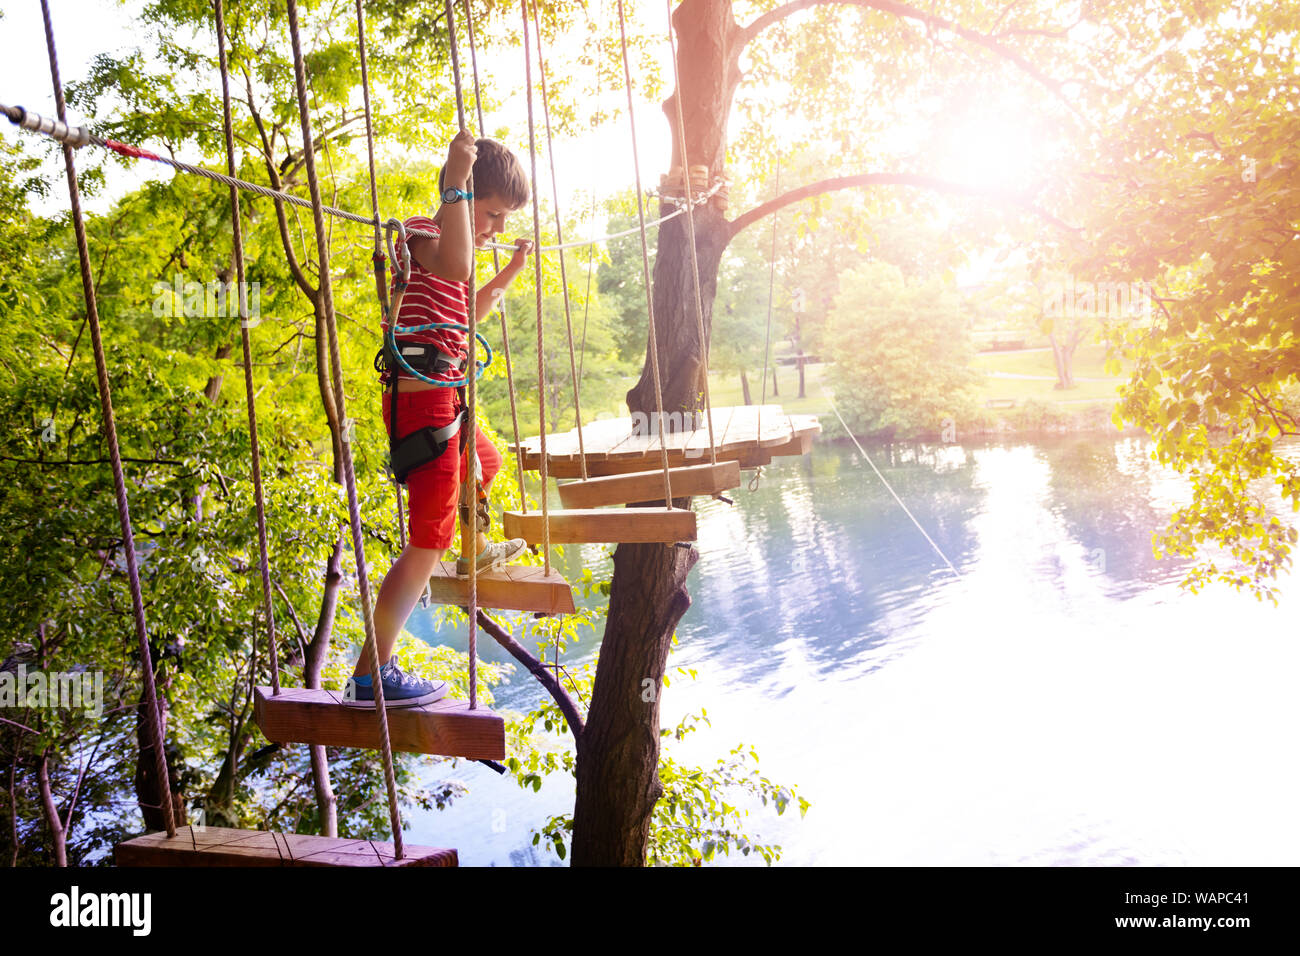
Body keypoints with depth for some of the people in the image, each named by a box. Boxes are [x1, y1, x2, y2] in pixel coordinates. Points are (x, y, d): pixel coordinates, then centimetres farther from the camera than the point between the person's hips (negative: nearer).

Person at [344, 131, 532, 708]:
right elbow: (455, 267, -38)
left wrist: (509, 275, 30)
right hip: (422, 399, -10)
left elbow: (464, 316, 35)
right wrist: (456, 183, -35)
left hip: (440, 399, 10)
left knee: (485, 467, 37)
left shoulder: (442, 240, 20)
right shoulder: (420, 230, -11)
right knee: (430, 535, -14)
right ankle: (370, 675, -16)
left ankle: (476, 552, 64)